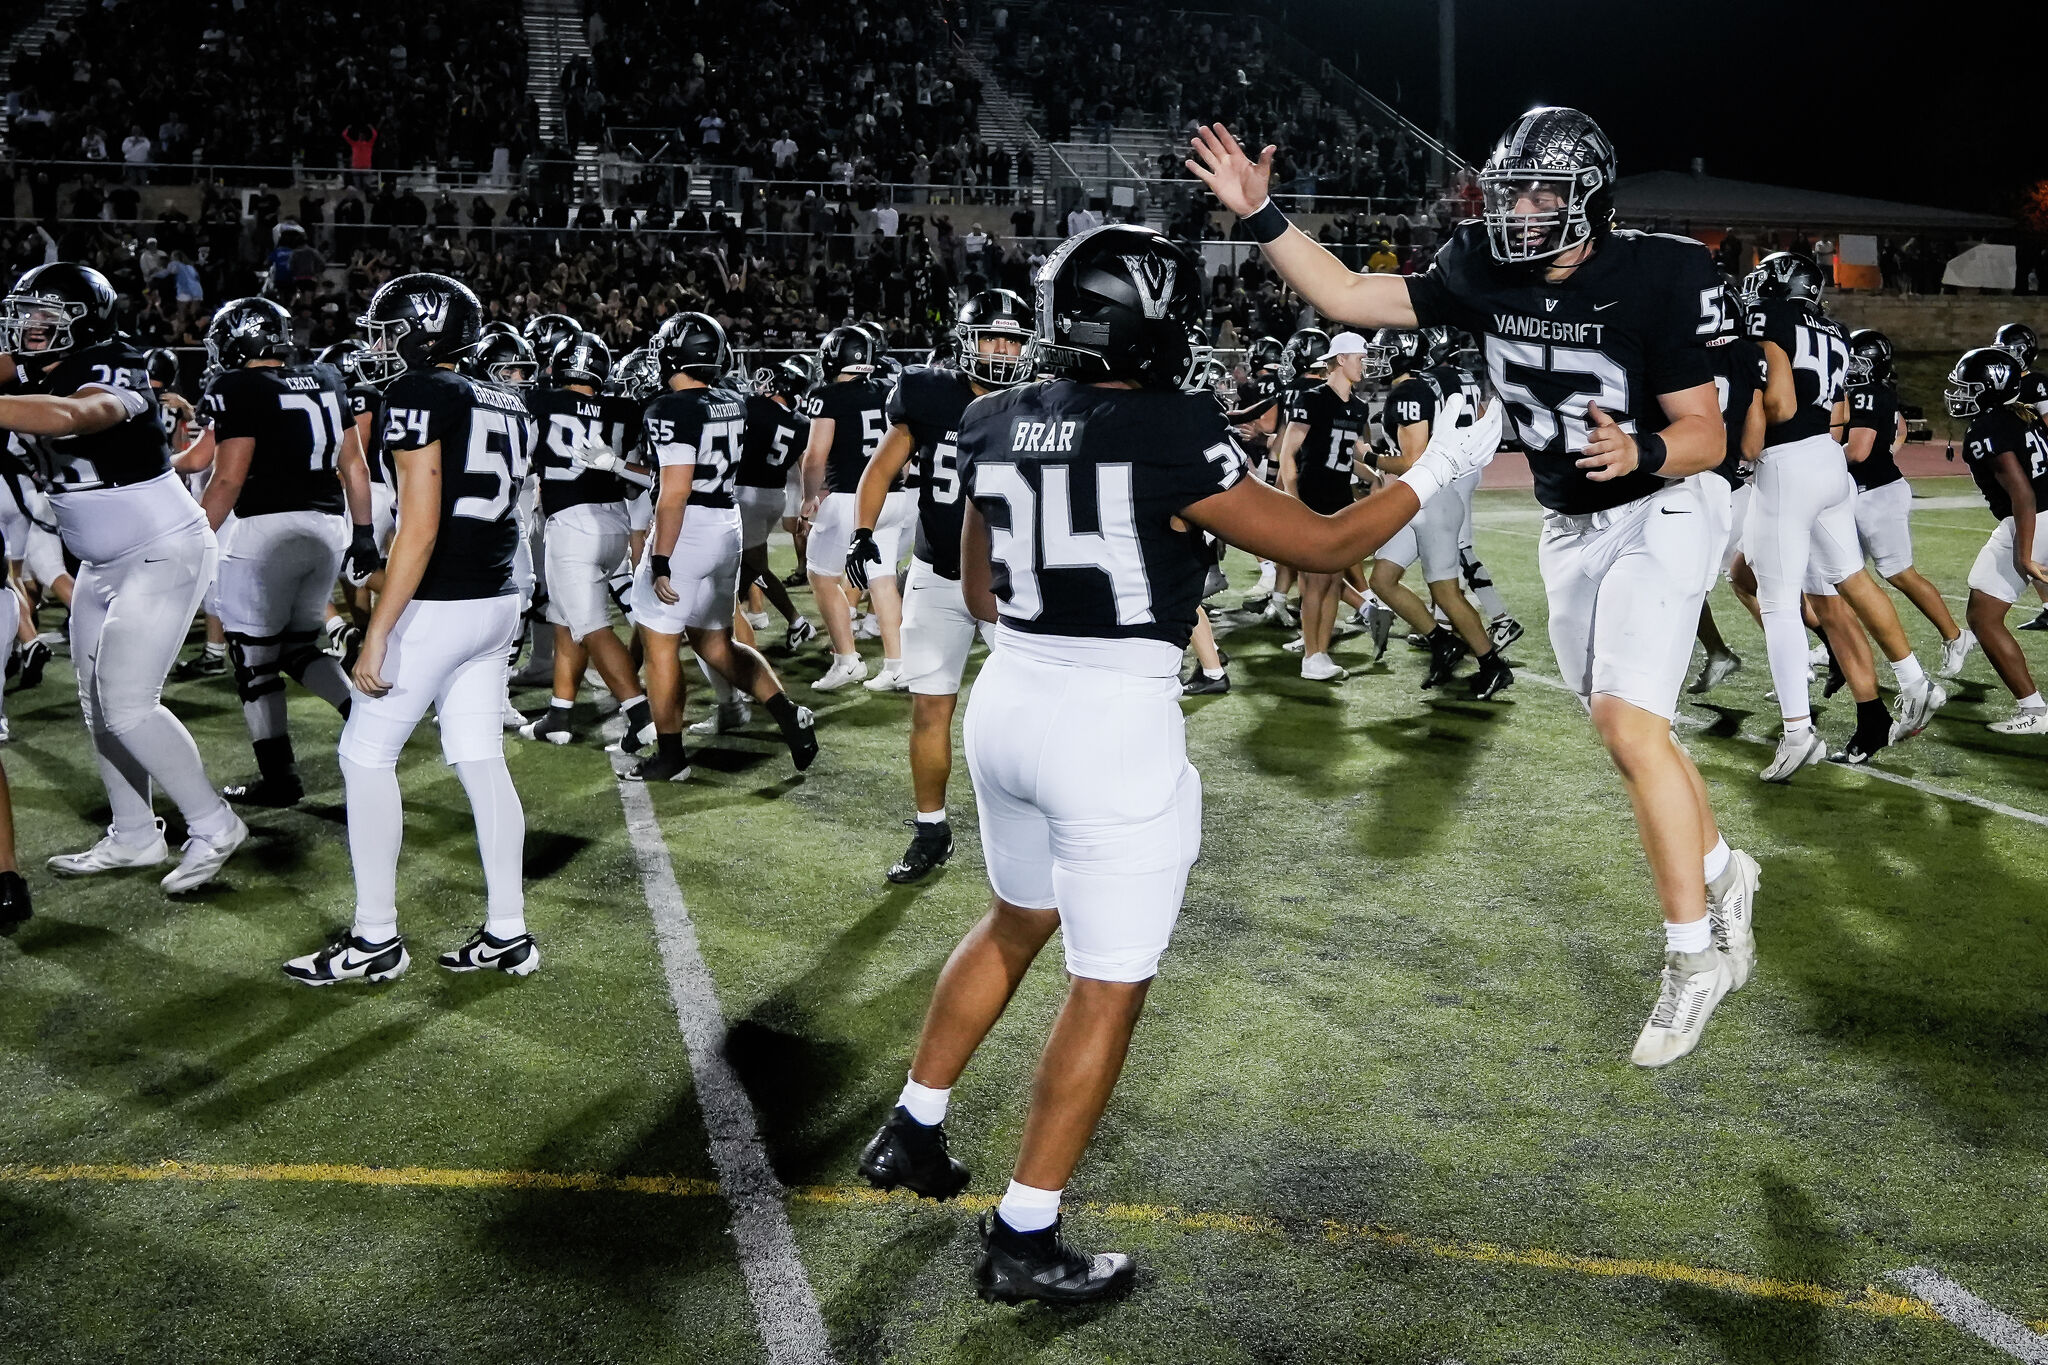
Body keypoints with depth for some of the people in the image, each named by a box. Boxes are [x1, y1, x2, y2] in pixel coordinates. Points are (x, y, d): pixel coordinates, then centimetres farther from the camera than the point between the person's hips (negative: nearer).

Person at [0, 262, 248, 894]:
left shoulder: (111, 377, -24)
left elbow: (68, 416, -44)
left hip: (164, 555, -9)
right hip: (102, 563, 9)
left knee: (127, 705, -11)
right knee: (98, 704, 11)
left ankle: (214, 826, 4)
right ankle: (134, 838, 23)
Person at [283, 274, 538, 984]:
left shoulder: (418, 396, -13)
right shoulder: (506, 402, 12)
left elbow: (420, 528, -19)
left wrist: (378, 632, -19)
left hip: (437, 607, -8)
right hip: (499, 602, 8)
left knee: (366, 758, 3)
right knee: (481, 762, 11)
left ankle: (375, 939, 8)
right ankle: (507, 933, 13)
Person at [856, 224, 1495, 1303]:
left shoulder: (995, 427, 3)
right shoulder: (1170, 438, -16)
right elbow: (1326, 545, -8)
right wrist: (1438, 470, 5)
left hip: (1007, 699, 7)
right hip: (1116, 727, -7)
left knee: (1017, 921, 29)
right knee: (1108, 984, 7)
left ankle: (911, 1131, 38)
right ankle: (1022, 1243, 15)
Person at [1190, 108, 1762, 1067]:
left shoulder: (1651, 283, -20)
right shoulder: (1483, 274, -6)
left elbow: (1706, 436, -16)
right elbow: (1348, 298, -4)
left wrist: (1642, 450, -37)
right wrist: (1260, 217, -13)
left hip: (1661, 513, -6)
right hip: (1569, 529, 6)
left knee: (1629, 725, -17)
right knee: (1626, 729, 12)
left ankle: (1695, 956, -5)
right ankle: (1721, 874, 36)